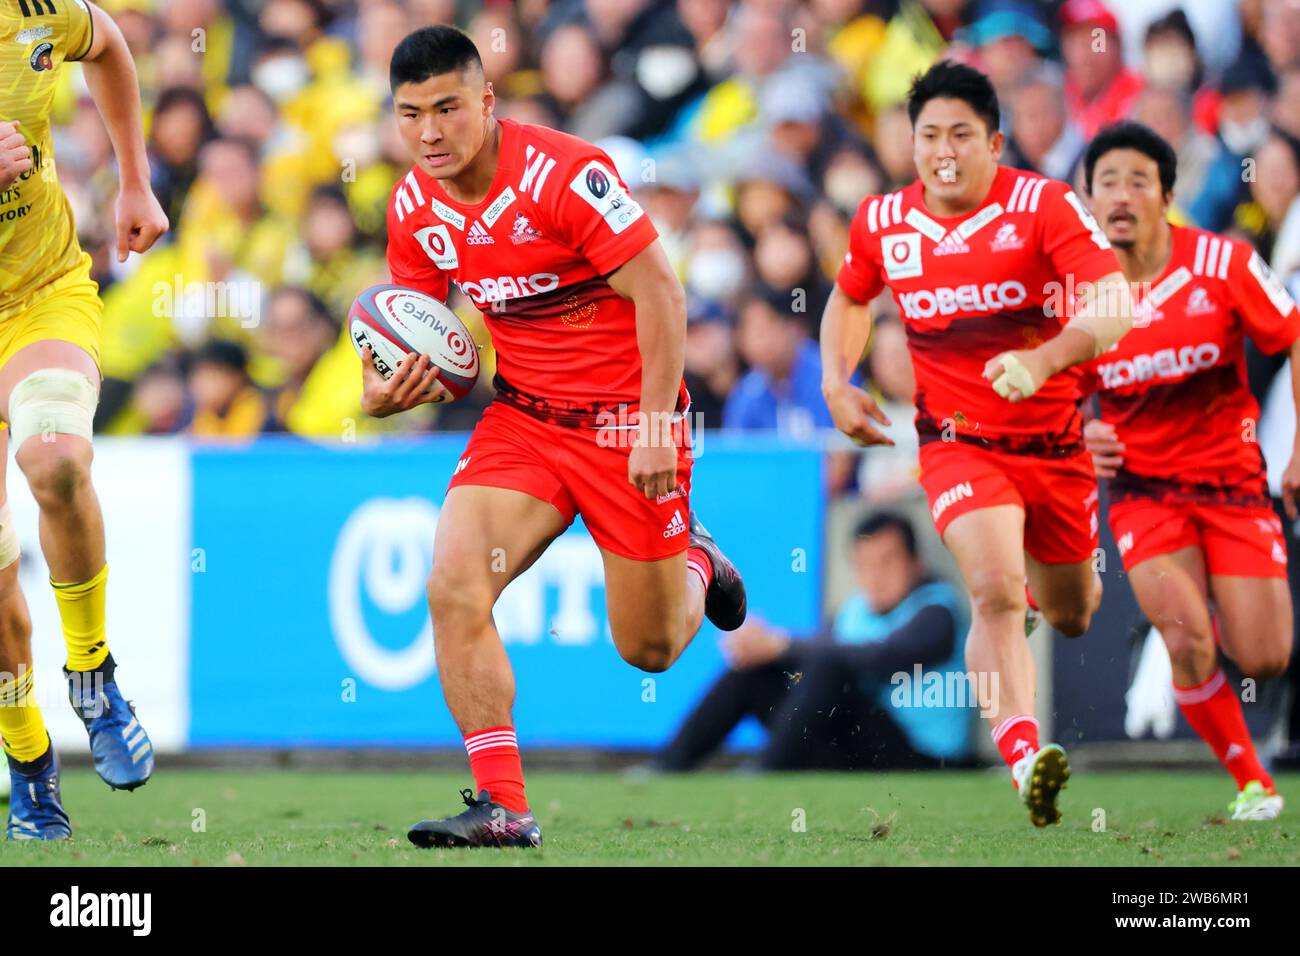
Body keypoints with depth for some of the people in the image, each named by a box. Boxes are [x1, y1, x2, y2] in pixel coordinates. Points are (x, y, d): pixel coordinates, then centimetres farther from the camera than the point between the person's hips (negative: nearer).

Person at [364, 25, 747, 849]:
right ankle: (503, 806, -11)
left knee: (649, 650, 4)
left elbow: (660, 292, -19)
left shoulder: (565, 173, -22)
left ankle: (693, 564, 40)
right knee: (454, 588, -17)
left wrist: (658, 425, -22)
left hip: (627, 422, -5)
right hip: (522, 418, 5)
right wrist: (389, 393, -10)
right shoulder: (414, 209, -2)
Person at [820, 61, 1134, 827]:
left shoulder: (1045, 205, -14)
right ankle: (1026, 761, -35)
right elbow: (850, 299, 21)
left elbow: (1116, 307, -26)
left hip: (1055, 441, 1)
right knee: (996, 589, -27)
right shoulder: (882, 224, -2)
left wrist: (1044, 360, -44)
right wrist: (837, 384, 5)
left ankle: (1036, 597, 57)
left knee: (1072, 617, 18)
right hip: (958, 442, -1)